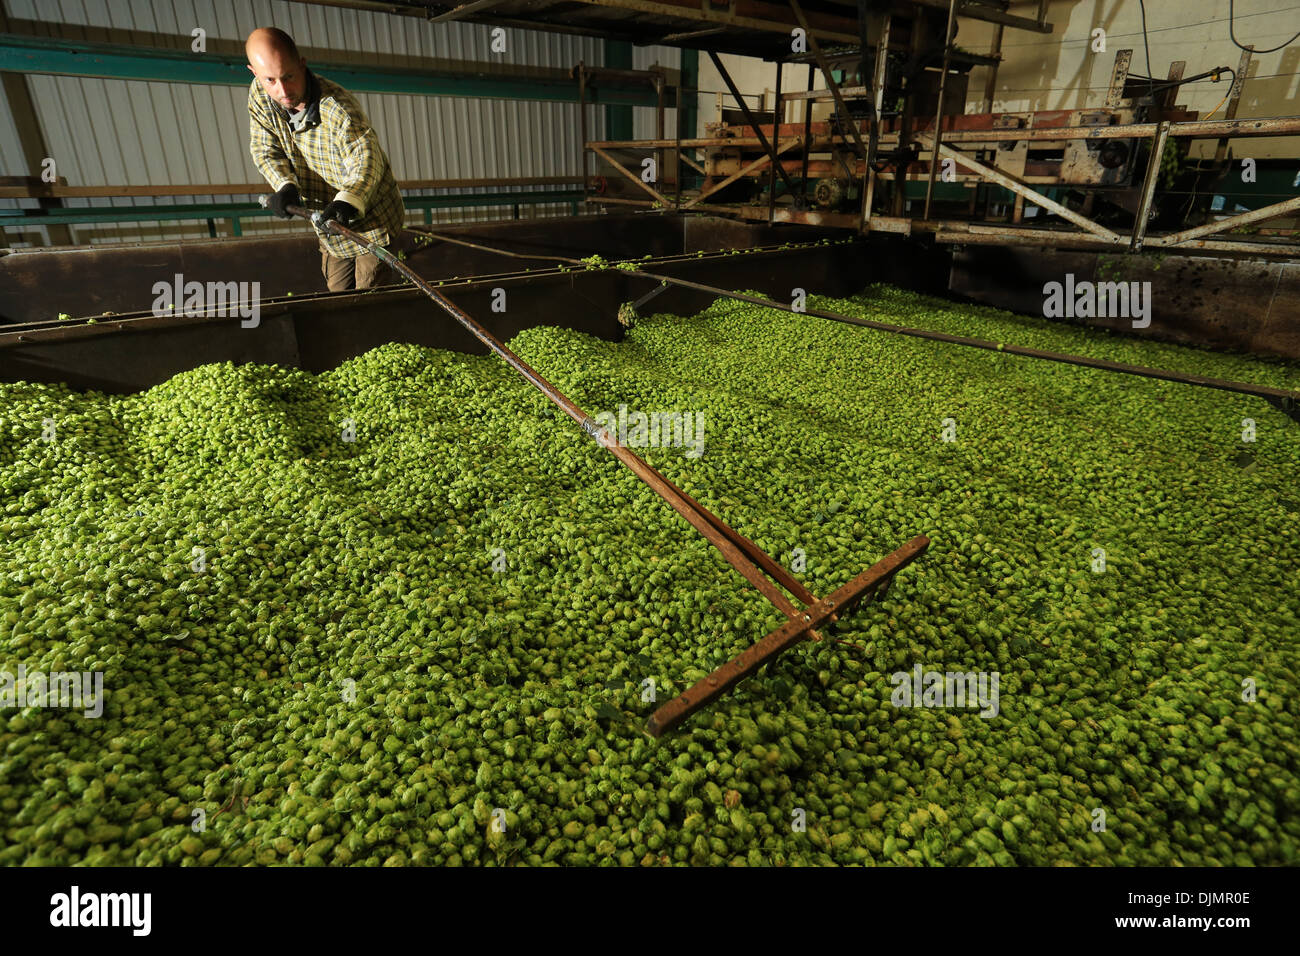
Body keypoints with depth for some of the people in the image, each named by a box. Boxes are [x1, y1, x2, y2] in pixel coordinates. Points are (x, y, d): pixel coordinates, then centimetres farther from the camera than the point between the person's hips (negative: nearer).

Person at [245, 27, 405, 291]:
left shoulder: (336, 106, -27)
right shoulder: (259, 95, -6)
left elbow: (366, 160, -38)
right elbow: (265, 149, -2)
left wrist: (349, 199, -58)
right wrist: (285, 185, -24)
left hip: (373, 218, -6)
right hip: (328, 225, 7)